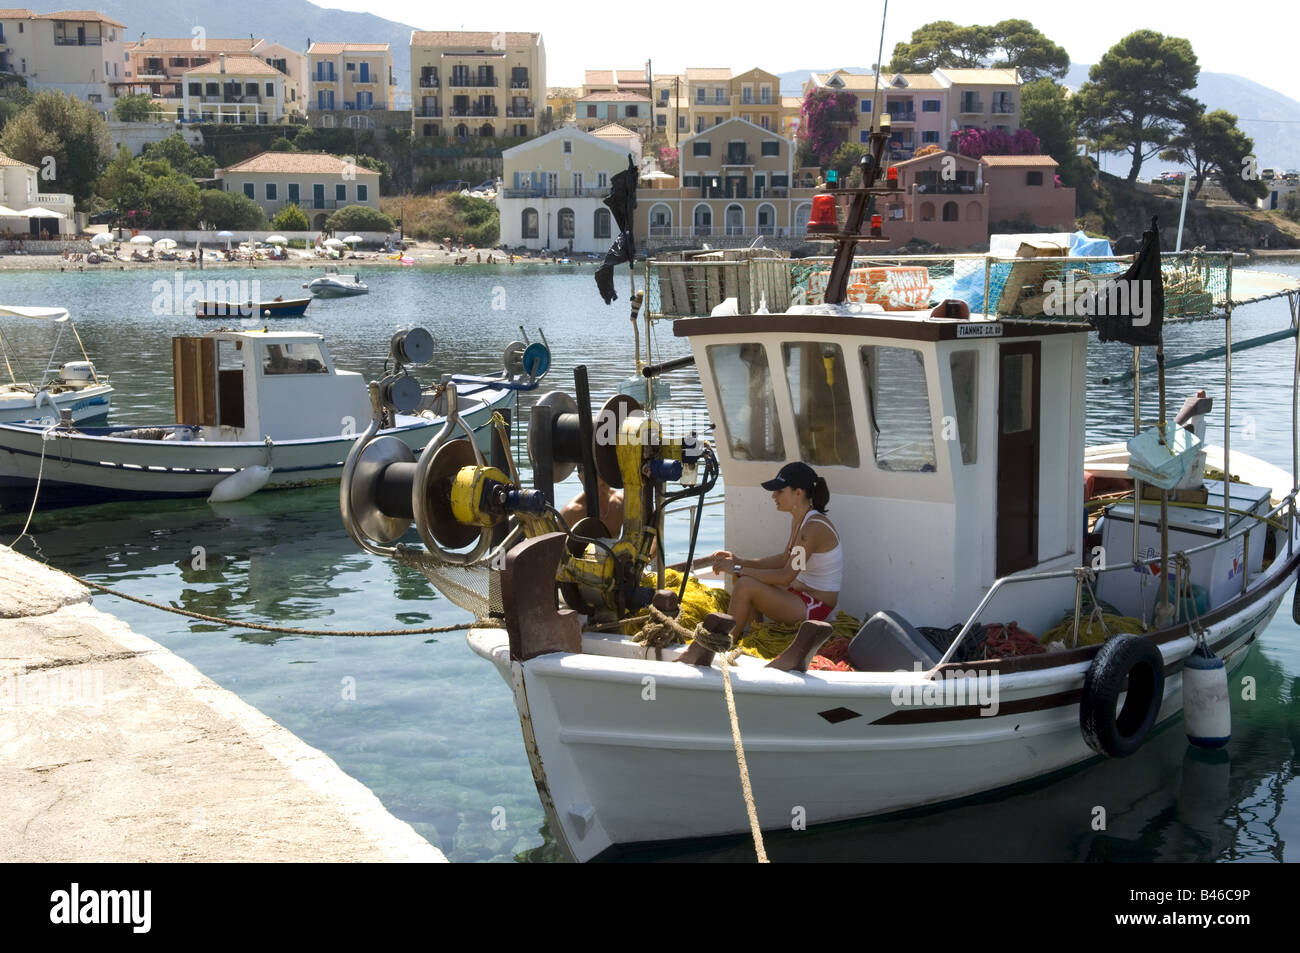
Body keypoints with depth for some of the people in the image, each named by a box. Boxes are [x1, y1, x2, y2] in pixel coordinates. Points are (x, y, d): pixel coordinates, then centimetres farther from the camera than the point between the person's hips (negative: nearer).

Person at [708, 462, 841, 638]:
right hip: (799, 595, 10)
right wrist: (741, 562, 5)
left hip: (815, 608, -10)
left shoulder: (814, 527, -23)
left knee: (745, 585, -22)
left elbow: (786, 576, -25)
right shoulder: (799, 520, 7)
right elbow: (785, 559, 17)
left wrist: (738, 569, -21)